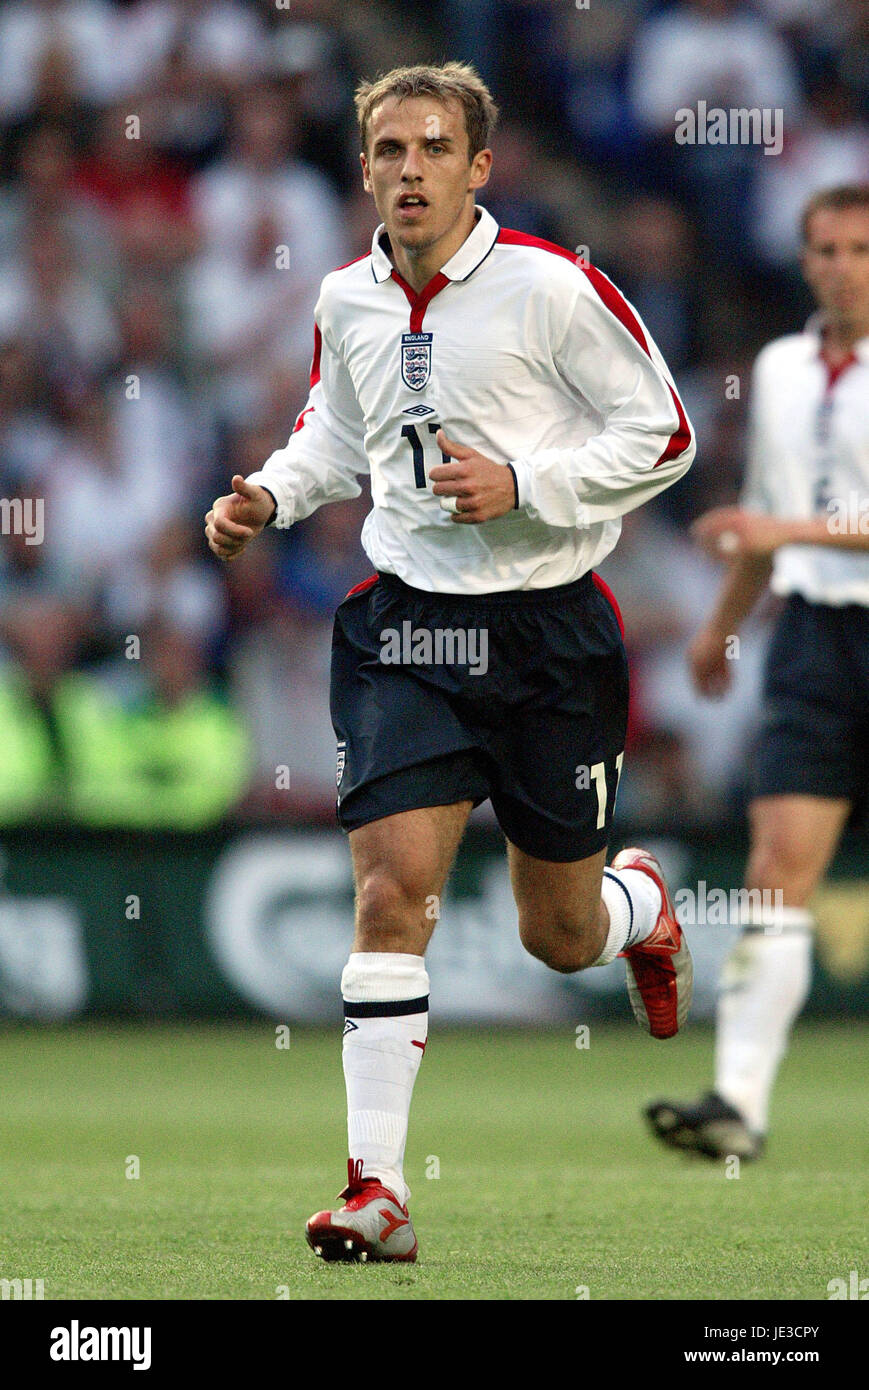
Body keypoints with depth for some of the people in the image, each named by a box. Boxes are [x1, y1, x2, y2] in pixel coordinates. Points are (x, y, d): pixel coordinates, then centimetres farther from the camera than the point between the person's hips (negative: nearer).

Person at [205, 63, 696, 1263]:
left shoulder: (550, 287, -12)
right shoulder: (347, 302, 4)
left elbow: (662, 435, -7)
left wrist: (522, 483, -18)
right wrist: (269, 496, 3)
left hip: (548, 625, -3)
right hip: (406, 624, 3)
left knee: (560, 938, 10)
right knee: (392, 891, -14)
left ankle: (642, 905, 49)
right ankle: (378, 1193, -13)